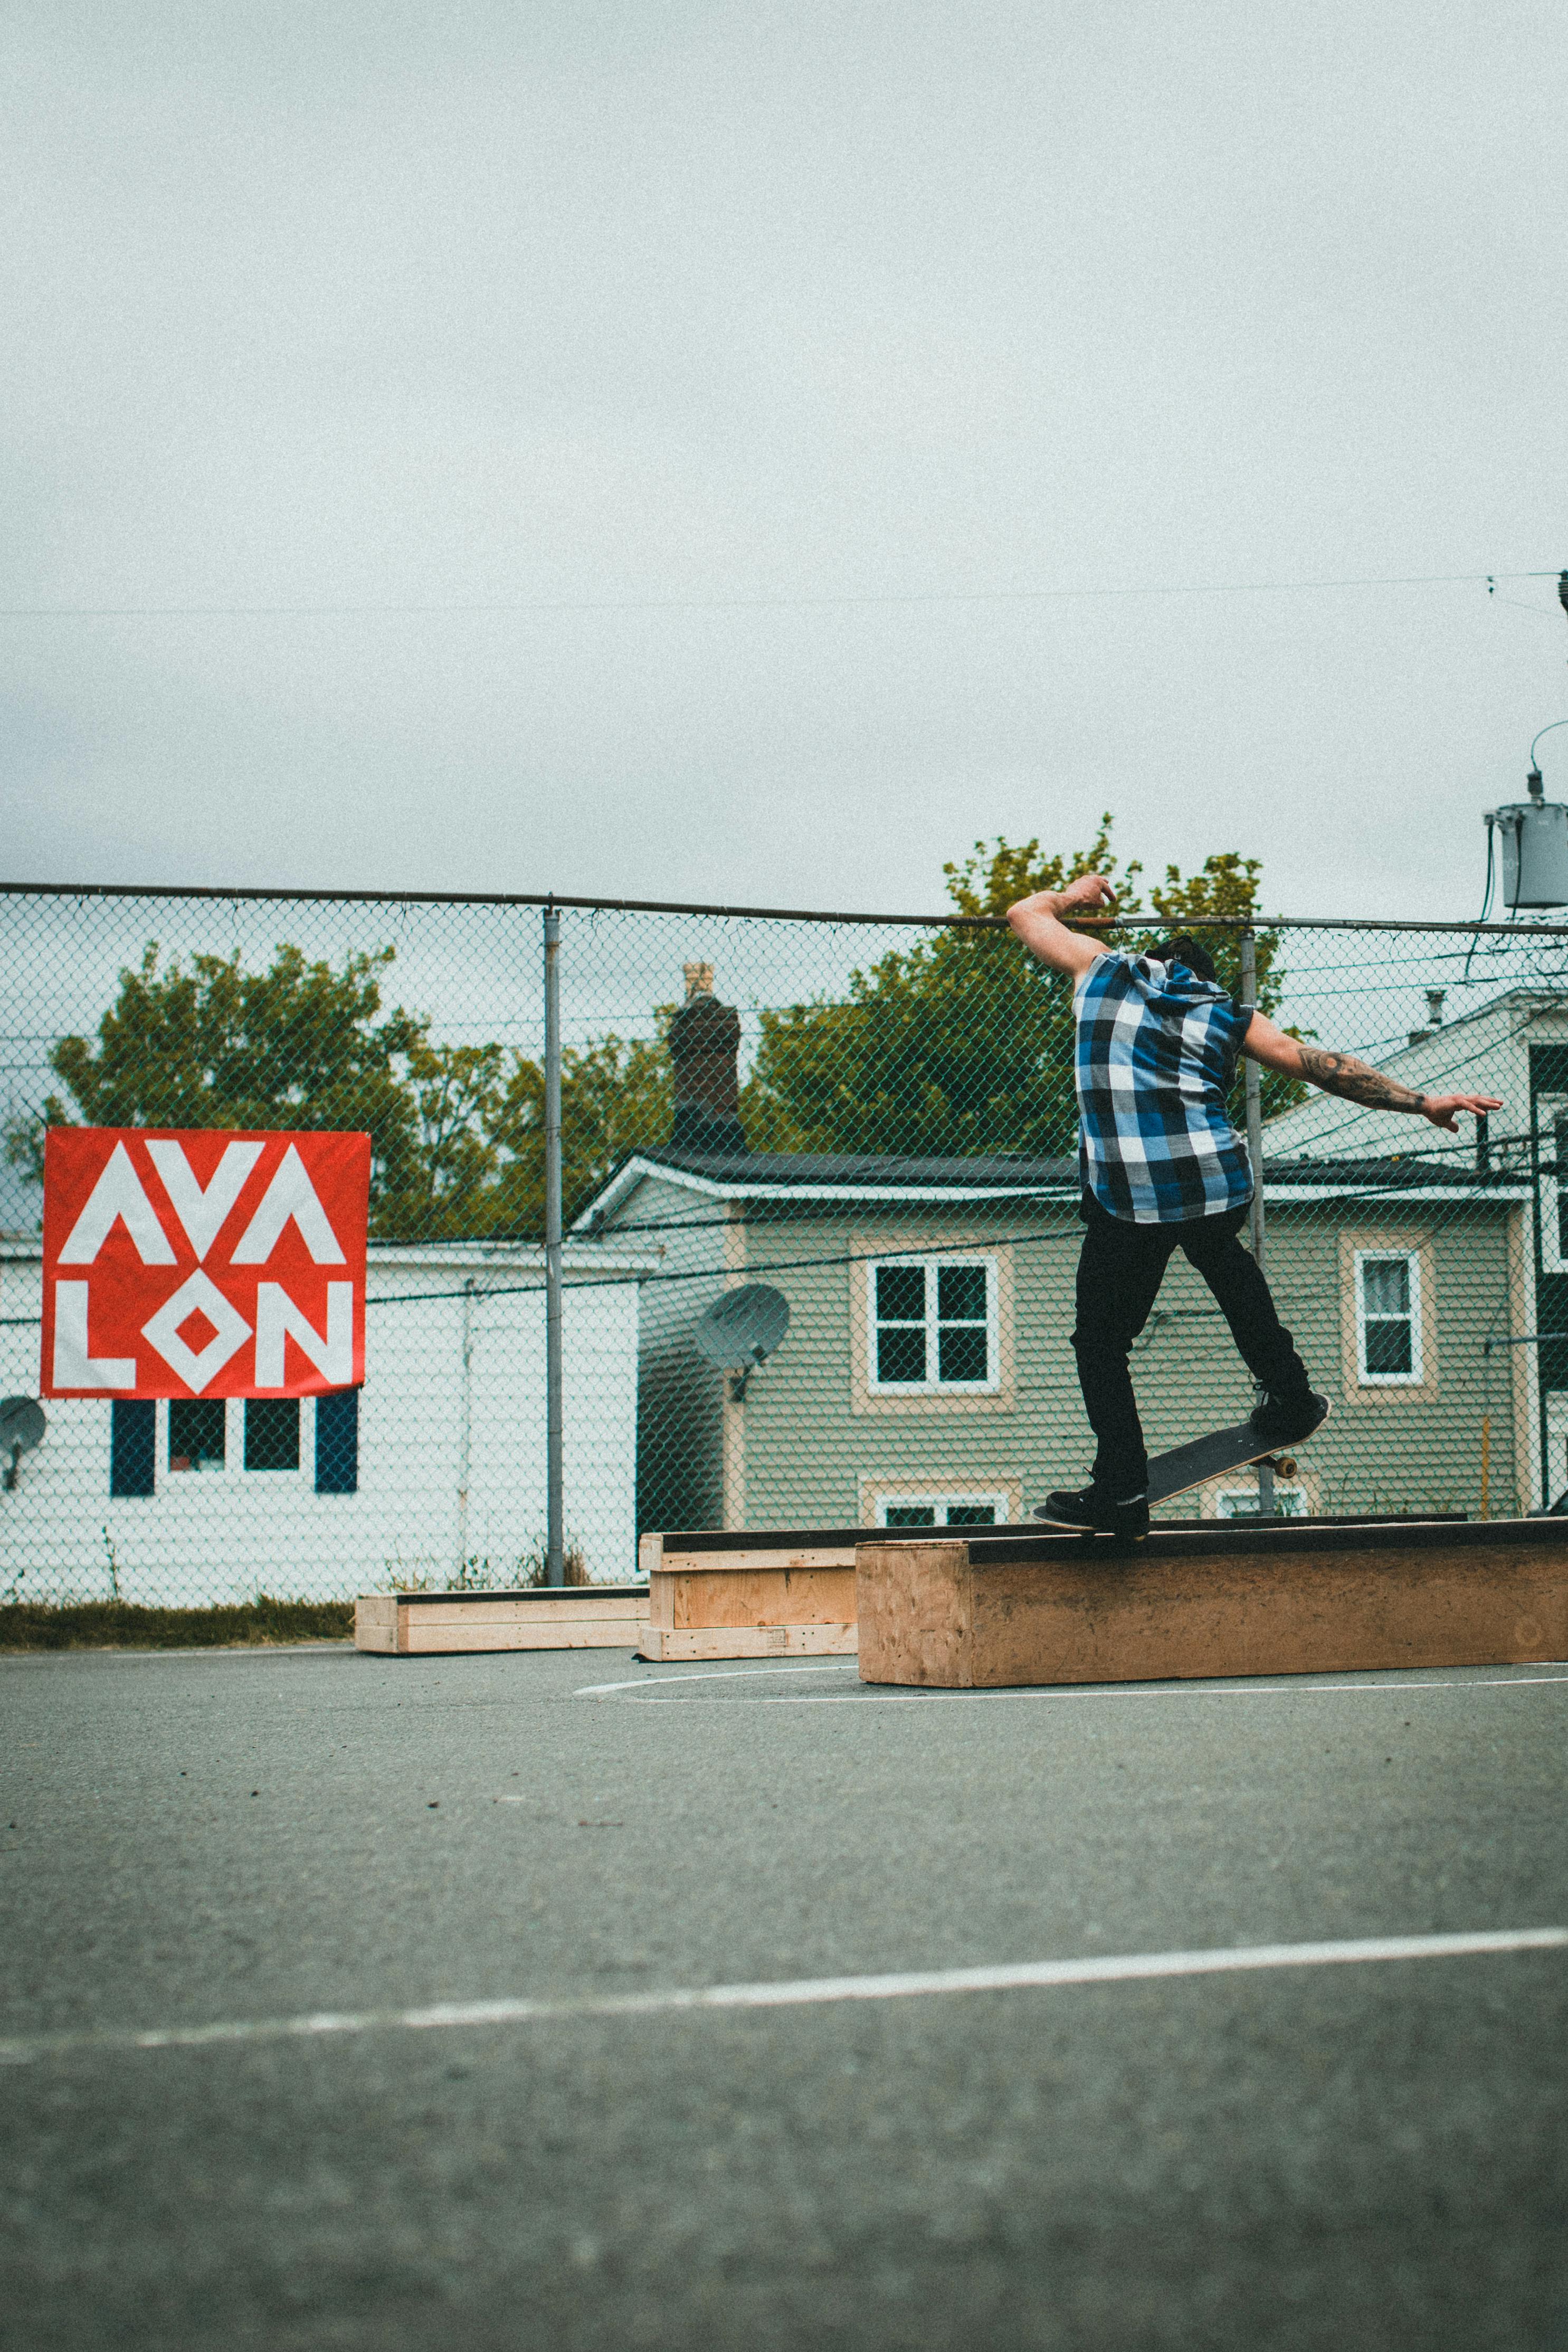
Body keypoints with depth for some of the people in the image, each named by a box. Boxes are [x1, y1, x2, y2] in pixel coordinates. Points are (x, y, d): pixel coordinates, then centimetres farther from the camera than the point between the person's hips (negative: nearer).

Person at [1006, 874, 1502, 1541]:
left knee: (1100, 1341, 7)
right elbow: (1321, 1066, 17)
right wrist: (1421, 1102, 21)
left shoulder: (1105, 971, 15)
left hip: (1125, 1198, -3)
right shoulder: (1225, 1015, 18)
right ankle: (1289, 1401, 40)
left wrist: (1074, 896, 49)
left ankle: (1121, 1492, 1)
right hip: (1216, 1183, 3)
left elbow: (1024, 913, 28)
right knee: (1227, 1266, 35)